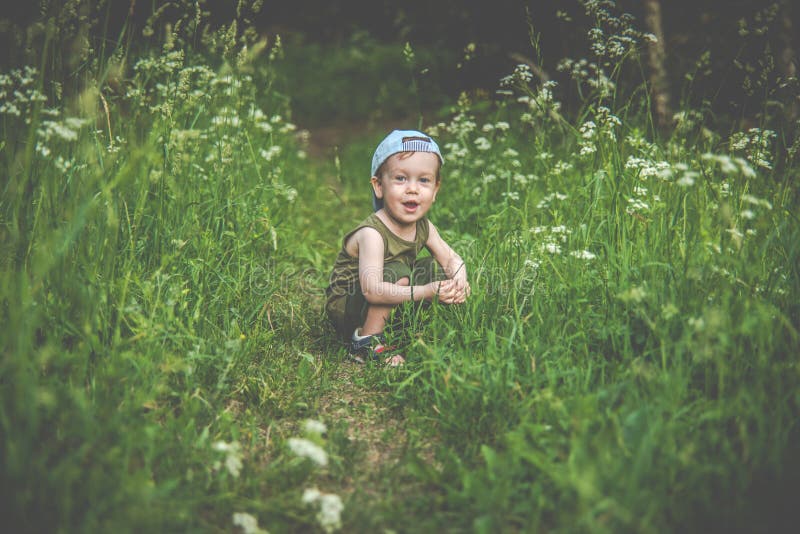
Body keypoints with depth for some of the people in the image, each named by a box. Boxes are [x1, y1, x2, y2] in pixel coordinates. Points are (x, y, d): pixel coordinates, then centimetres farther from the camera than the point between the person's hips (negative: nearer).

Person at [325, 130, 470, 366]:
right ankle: (367, 343, -21)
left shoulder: (424, 227, -4)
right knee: (398, 273, -29)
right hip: (347, 311, -7)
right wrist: (424, 292, -43)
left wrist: (459, 281, -21)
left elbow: (452, 259, 3)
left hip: (391, 310, 8)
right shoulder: (371, 233, -28)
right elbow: (372, 289, -37)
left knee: (434, 268, -1)